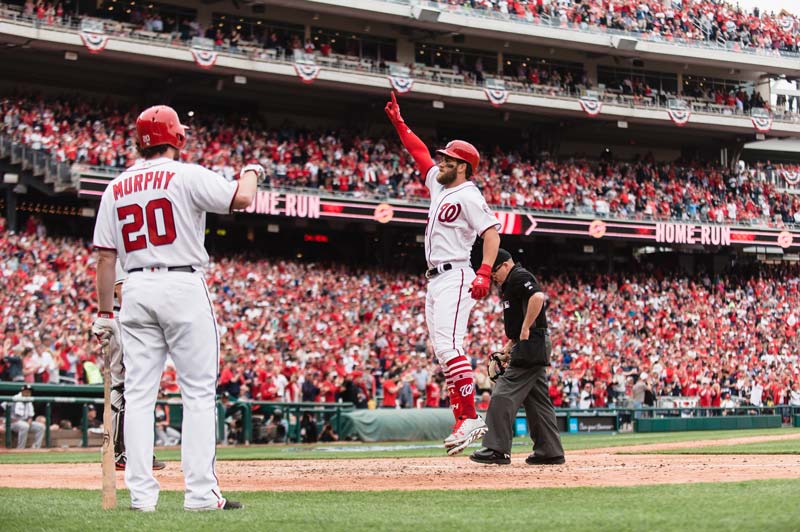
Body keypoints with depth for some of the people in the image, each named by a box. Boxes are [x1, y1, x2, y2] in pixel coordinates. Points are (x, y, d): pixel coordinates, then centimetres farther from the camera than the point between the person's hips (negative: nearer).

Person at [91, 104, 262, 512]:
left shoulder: (116, 188, 11)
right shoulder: (187, 176, -4)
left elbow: (105, 256, 9)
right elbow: (240, 198, -16)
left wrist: (104, 313, 11)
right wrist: (251, 171, 6)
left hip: (136, 290, 5)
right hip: (183, 287, -5)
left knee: (139, 394, 5)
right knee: (198, 392, -1)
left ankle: (141, 493, 1)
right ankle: (200, 493, -5)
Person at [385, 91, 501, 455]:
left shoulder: (468, 195, -9)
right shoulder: (440, 185, 18)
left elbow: (492, 232, -18)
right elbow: (419, 152, 28)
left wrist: (485, 273, -30)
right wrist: (397, 120, 26)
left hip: (455, 278, -10)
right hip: (434, 281, 10)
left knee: (448, 346, -21)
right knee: (444, 352, 5)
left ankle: (470, 418, -25)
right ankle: (463, 424, 4)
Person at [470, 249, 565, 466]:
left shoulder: (519, 277, -8)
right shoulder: (510, 284, 24)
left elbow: (538, 297, -27)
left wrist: (525, 330, -23)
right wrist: (510, 345, 19)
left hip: (530, 345, -11)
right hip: (535, 349, 11)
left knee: (504, 395, -12)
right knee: (537, 398, 11)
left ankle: (497, 449, -14)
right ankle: (550, 451, 12)